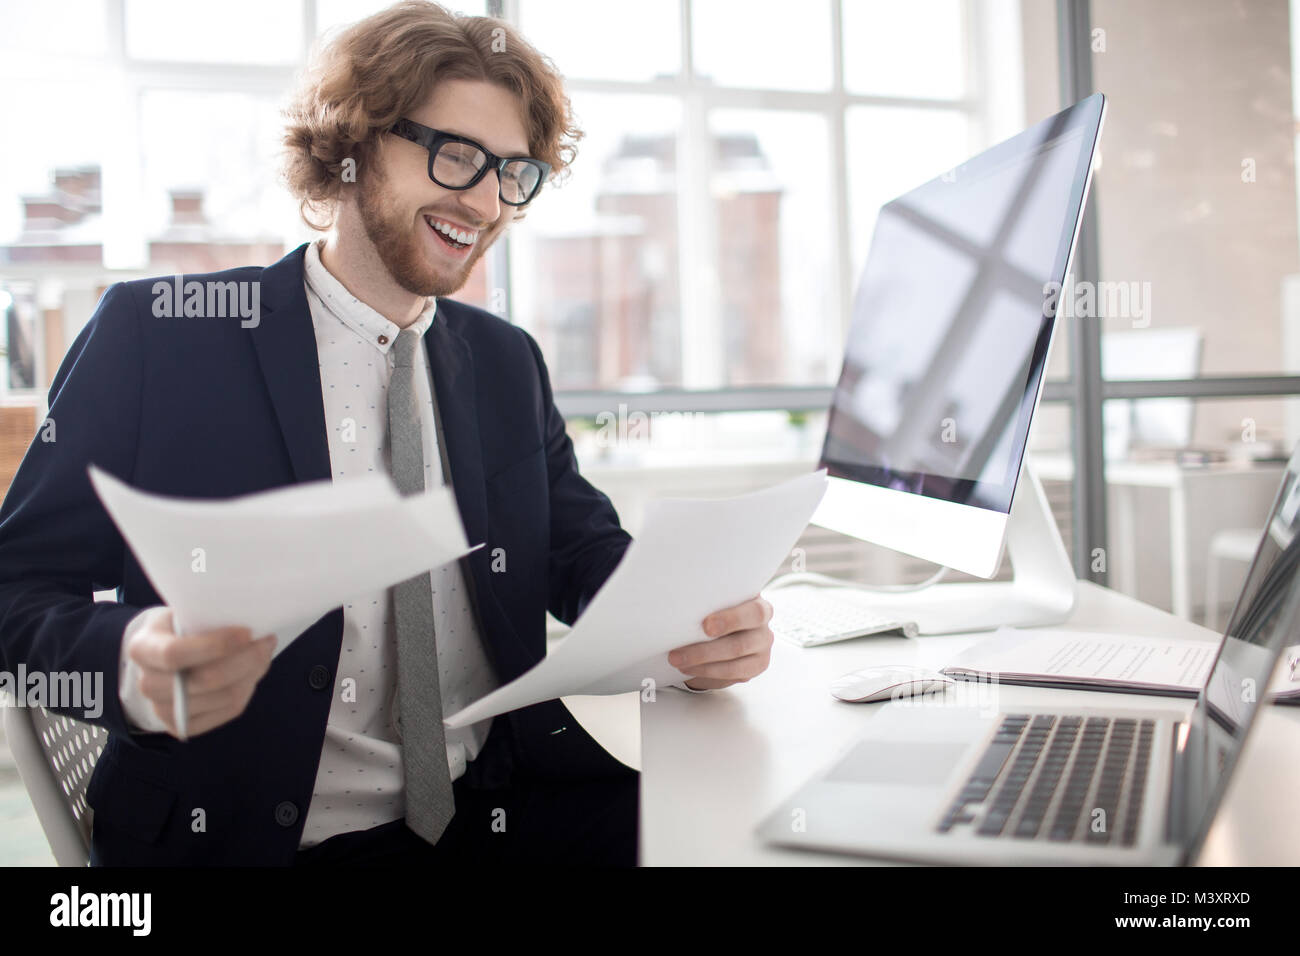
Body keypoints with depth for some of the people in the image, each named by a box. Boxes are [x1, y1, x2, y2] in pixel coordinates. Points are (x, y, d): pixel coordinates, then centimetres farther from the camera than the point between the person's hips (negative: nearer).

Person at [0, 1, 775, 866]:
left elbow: (584, 547, 10)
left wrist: (695, 621, -13)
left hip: (504, 814, 3)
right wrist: (133, 665, -28)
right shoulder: (156, 335, -2)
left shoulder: (508, 362, 12)